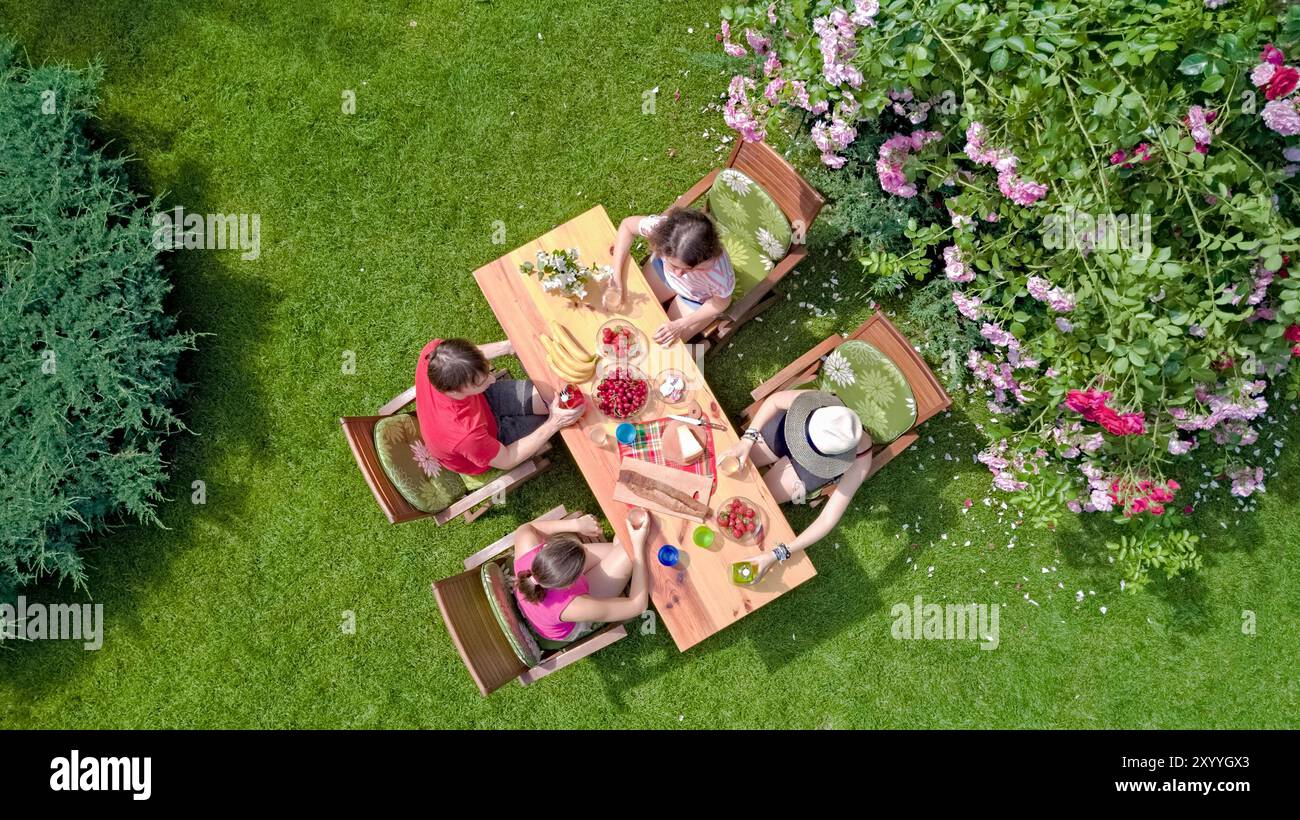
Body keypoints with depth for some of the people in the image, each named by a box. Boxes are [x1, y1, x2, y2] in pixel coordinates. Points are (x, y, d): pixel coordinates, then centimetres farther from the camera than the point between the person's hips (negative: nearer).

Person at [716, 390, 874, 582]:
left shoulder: (859, 463, -45)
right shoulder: (820, 401, -43)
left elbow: (828, 520, -41)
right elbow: (775, 400, -21)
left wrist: (776, 555, -45)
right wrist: (747, 440, -33)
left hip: (812, 468, -1)